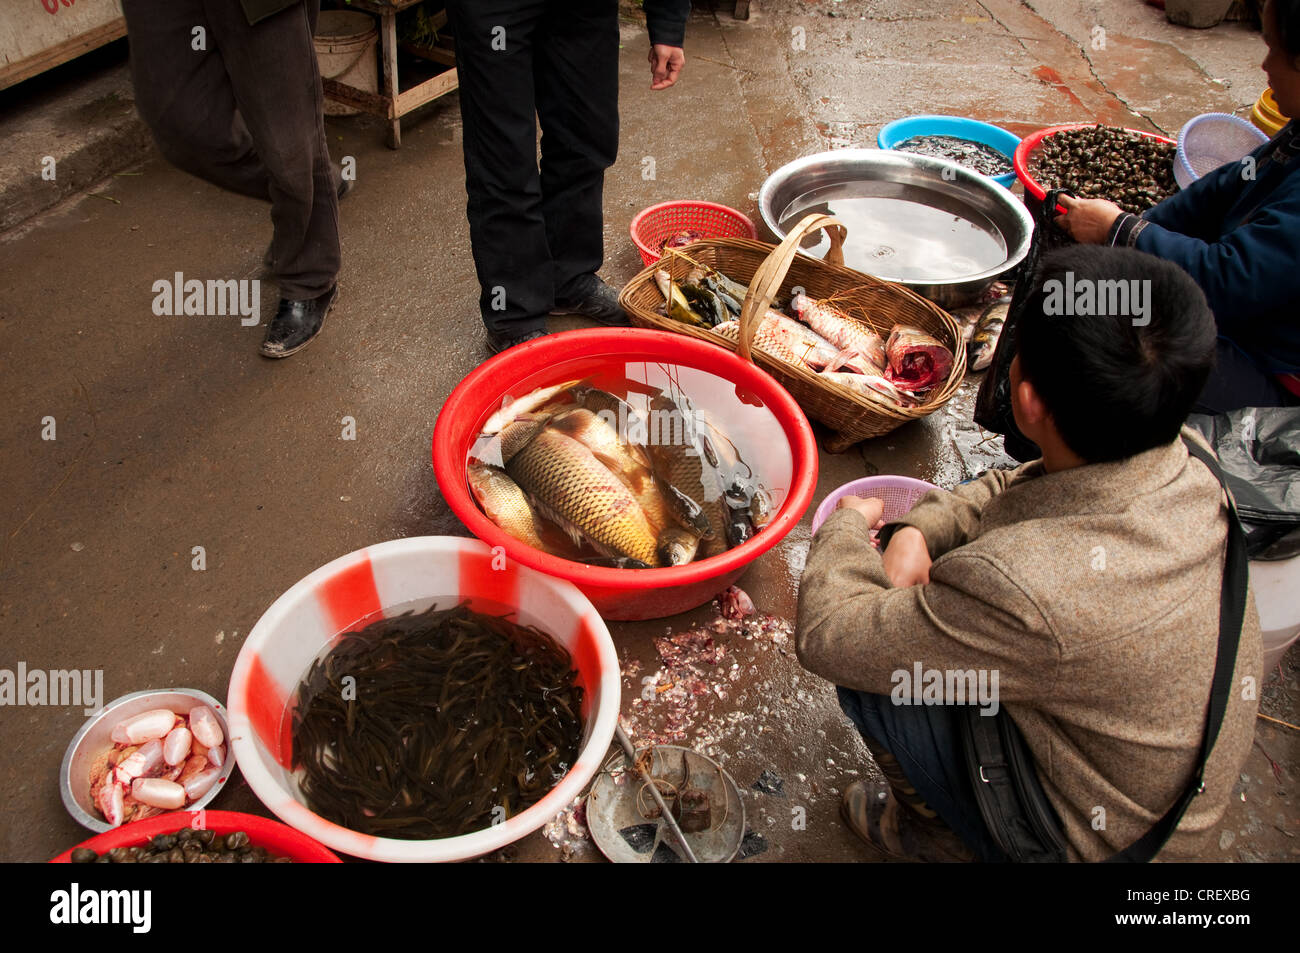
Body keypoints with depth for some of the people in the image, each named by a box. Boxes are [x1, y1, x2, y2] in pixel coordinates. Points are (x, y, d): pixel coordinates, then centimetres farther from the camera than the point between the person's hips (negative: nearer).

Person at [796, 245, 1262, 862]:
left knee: (864, 674, -8)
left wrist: (848, 523, -10)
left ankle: (943, 837, 20)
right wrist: (916, 527, -15)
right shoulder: (1189, 460, -19)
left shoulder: (1029, 590, -43)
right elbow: (1019, 488, 1)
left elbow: (824, 638, -28)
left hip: (1089, 840, -7)